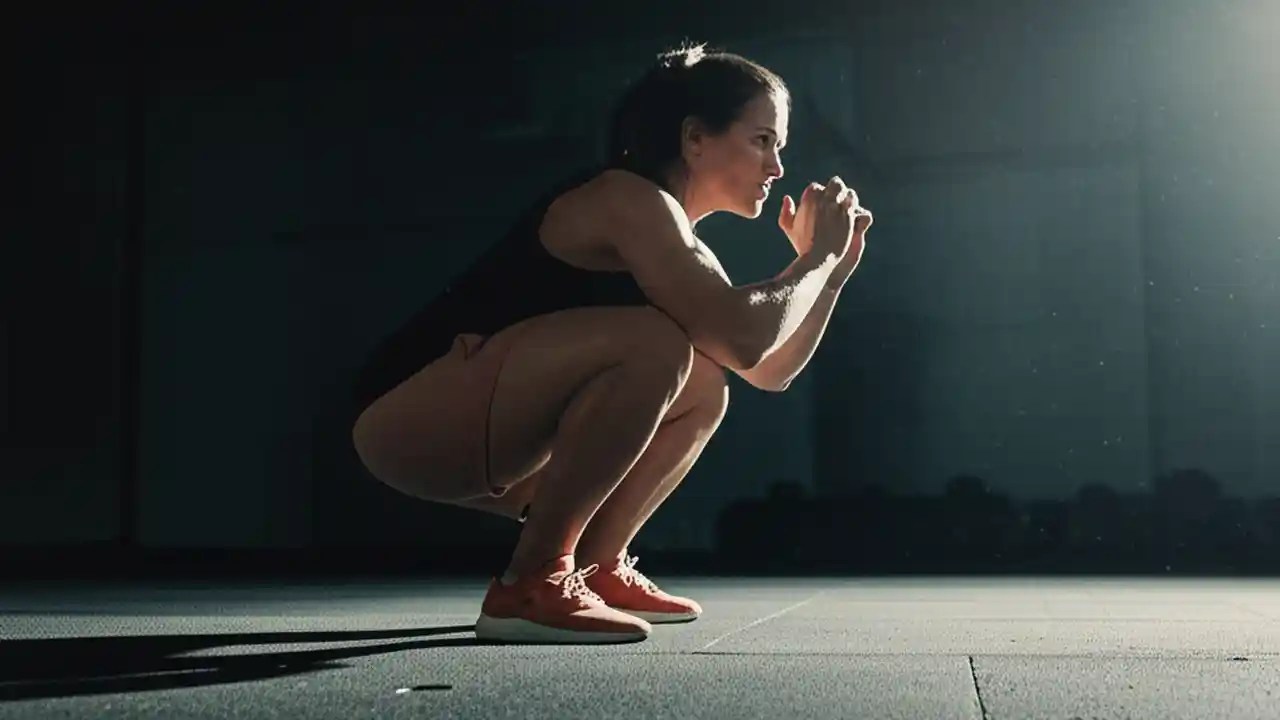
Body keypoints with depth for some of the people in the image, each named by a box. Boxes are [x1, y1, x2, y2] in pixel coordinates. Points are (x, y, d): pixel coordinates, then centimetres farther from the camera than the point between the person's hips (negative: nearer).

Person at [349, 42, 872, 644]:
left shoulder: (677, 241, 14)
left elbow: (770, 369, 17)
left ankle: (594, 568, 9)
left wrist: (835, 266, 8)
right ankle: (529, 584, -19)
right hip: (414, 418, -9)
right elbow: (745, 339, -26)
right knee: (654, 345, -27)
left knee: (704, 393, 9)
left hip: (482, 450, 9)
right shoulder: (629, 199, -15)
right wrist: (817, 255, -9)